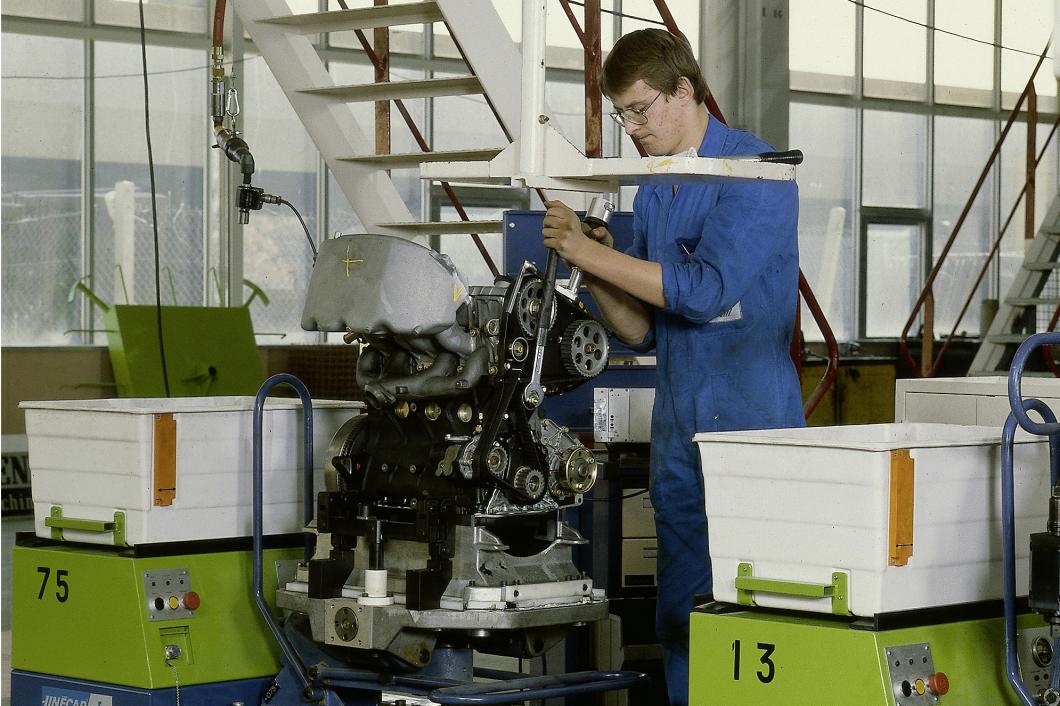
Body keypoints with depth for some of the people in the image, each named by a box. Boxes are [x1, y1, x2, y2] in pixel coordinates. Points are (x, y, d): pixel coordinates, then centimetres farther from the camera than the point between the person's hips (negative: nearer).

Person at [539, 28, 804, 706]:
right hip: (677, 426, 7)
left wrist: (592, 252, -13)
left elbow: (705, 291, -19)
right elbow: (645, 331, 15)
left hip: (750, 420, -7)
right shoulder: (652, 192, 15)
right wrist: (591, 268, -3)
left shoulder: (755, 170, -9)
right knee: (682, 614, 9)